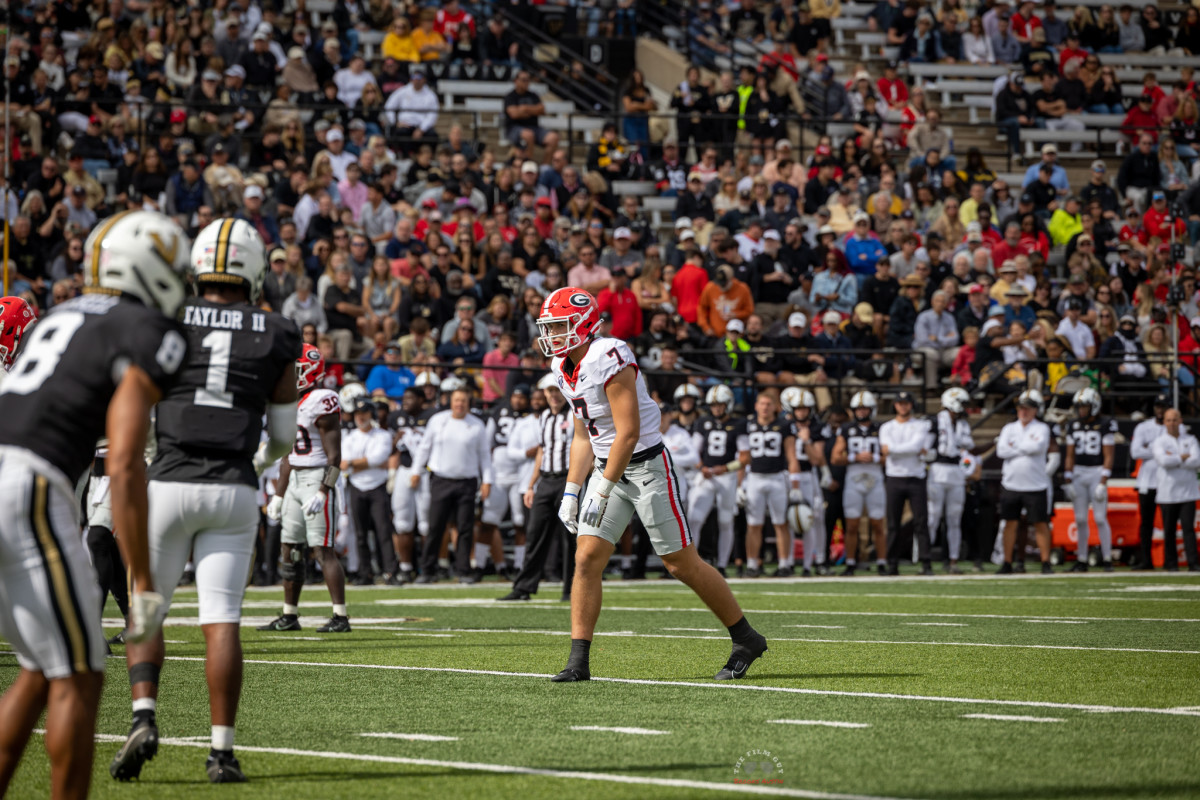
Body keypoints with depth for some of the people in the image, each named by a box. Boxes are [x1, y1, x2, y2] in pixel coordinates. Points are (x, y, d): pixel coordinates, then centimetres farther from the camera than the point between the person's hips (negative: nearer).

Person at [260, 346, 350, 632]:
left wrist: (322, 492, -24)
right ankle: (289, 615, 17)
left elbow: (334, 455, -17)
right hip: (295, 480, 9)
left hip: (317, 479, -9)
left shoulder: (322, 402, -14)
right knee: (289, 548, 10)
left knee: (323, 550, -11)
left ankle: (340, 617, -11)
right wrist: (278, 495, 20)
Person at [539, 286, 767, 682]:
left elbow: (628, 433, -23)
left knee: (682, 564, 0)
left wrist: (603, 492, -22)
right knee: (587, 559, -4)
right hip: (610, 468, 8)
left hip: (647, 465, -8)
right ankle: (578, 661, -2)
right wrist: (571, 491, 12)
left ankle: (746, 639, 15)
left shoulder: (609, 359, -21)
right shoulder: (566, 369, 7)